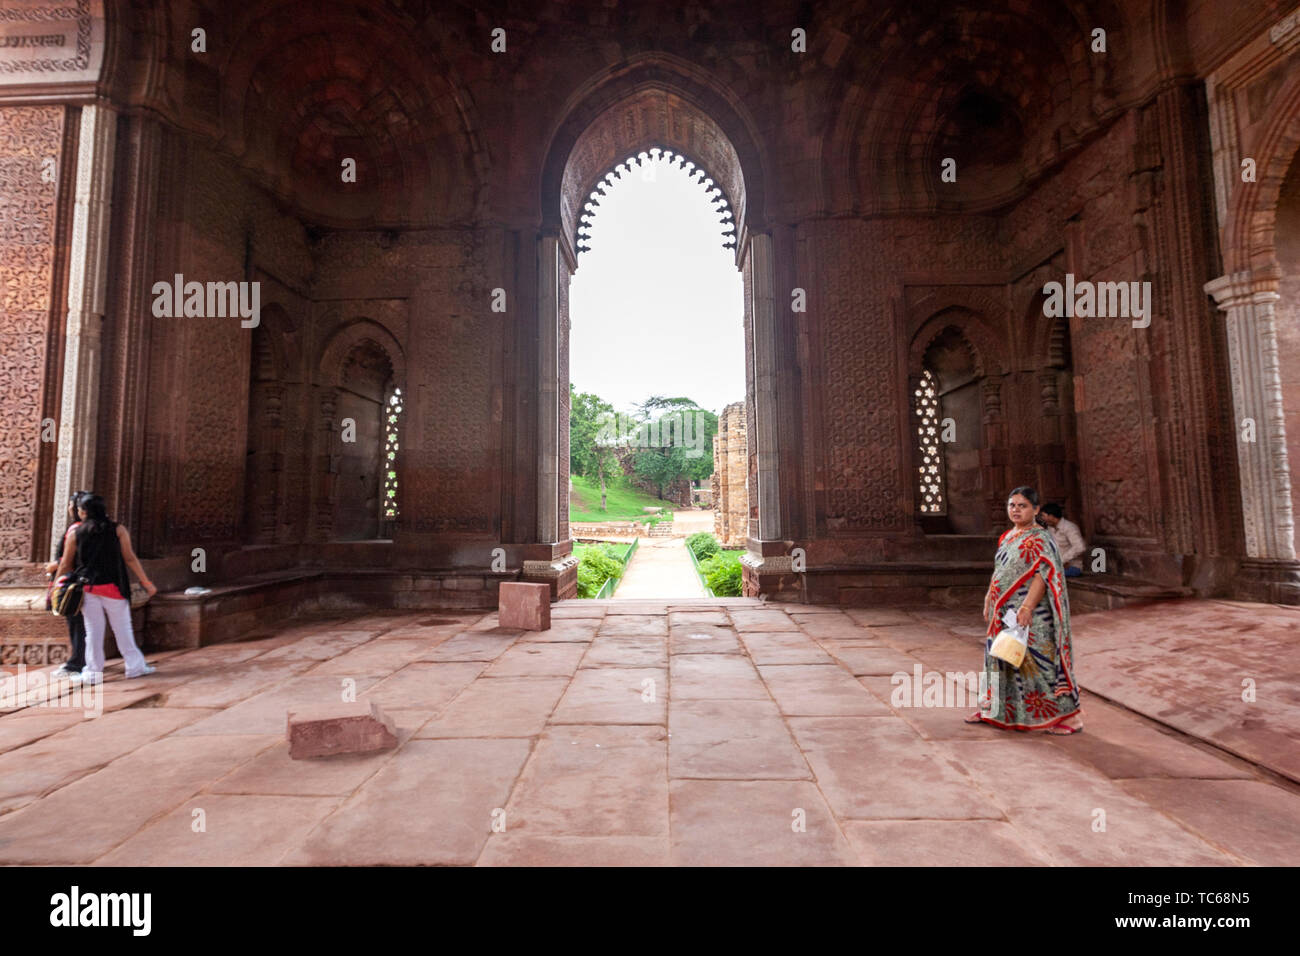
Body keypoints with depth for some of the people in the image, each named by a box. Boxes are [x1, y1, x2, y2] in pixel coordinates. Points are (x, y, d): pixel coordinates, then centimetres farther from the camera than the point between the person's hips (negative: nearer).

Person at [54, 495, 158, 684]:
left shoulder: (76, 533, 3)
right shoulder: (118, 530, -2)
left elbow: (65, 565, 6)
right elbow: (130, 559, -6)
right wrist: (146, 583, -3)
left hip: (87, 588, 2)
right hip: (112, 587, -2)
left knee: (93, 629, 8)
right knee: (122, 628, 6)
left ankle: (93, 672, 12)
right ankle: (135, 665, 9)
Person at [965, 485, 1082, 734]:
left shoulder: (1040, 539, -12)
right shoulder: (1007, 537, 13)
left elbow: (1043, 575, -21)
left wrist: (1027, 607, -29)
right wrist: (989, 602, 18)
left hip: (1028, 616, -8)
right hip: (1004, 614, 8)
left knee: (1036, 661, -3)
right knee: (1000, 658, 16)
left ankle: (1066, 715, 13)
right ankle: (993, 709, 29)